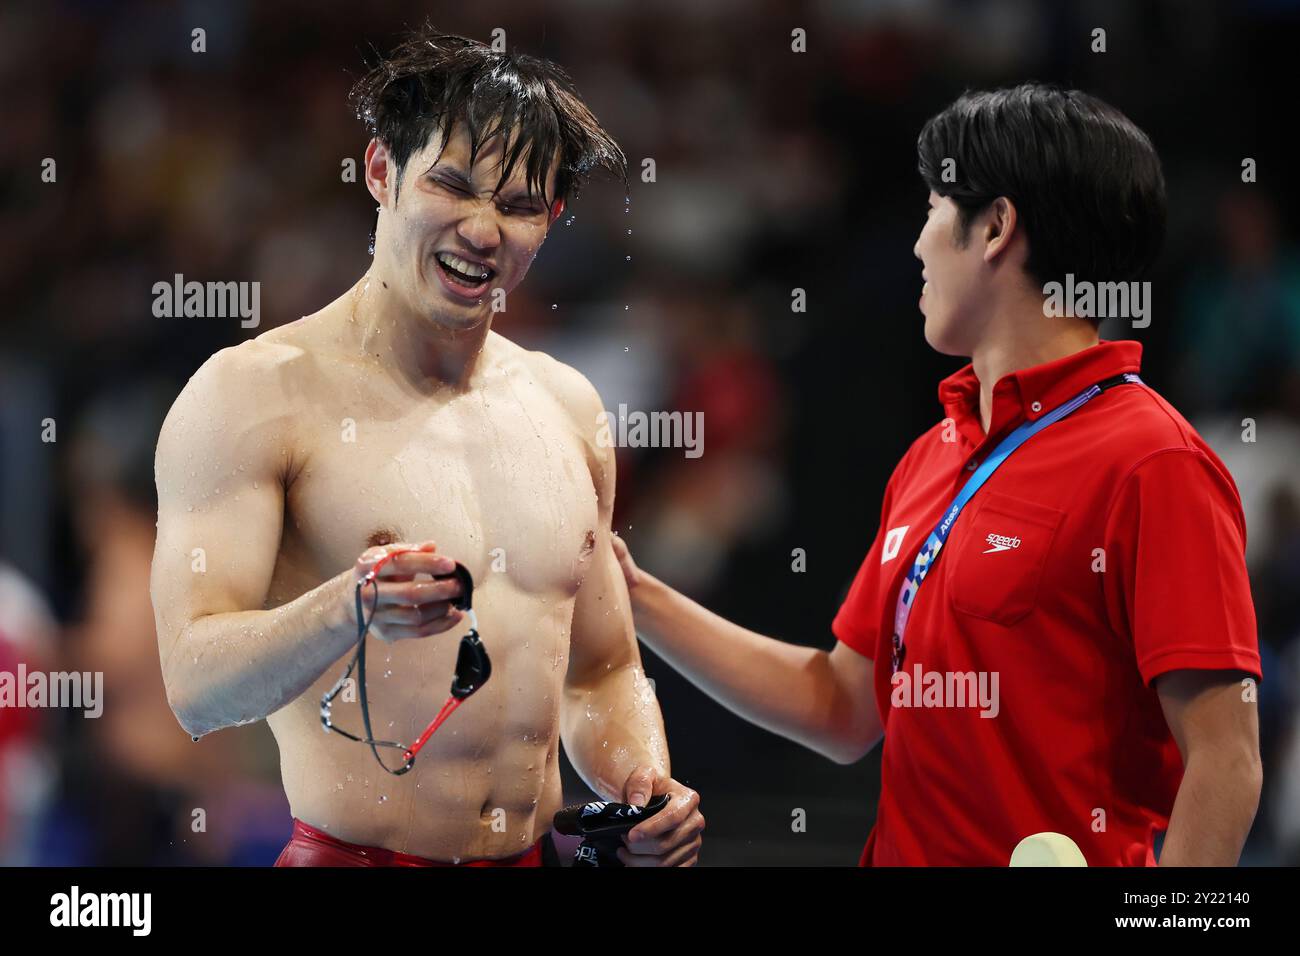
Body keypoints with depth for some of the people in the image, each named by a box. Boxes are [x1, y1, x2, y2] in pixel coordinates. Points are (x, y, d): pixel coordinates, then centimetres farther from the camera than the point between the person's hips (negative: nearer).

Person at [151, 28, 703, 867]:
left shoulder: (566, 408, 10)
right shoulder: (255, 394, -8)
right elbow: (197, 687, -18)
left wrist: (644, 784, -1)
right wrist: (347, 611, -34)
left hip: (536, 857, 5)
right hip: (351, 855, -5)